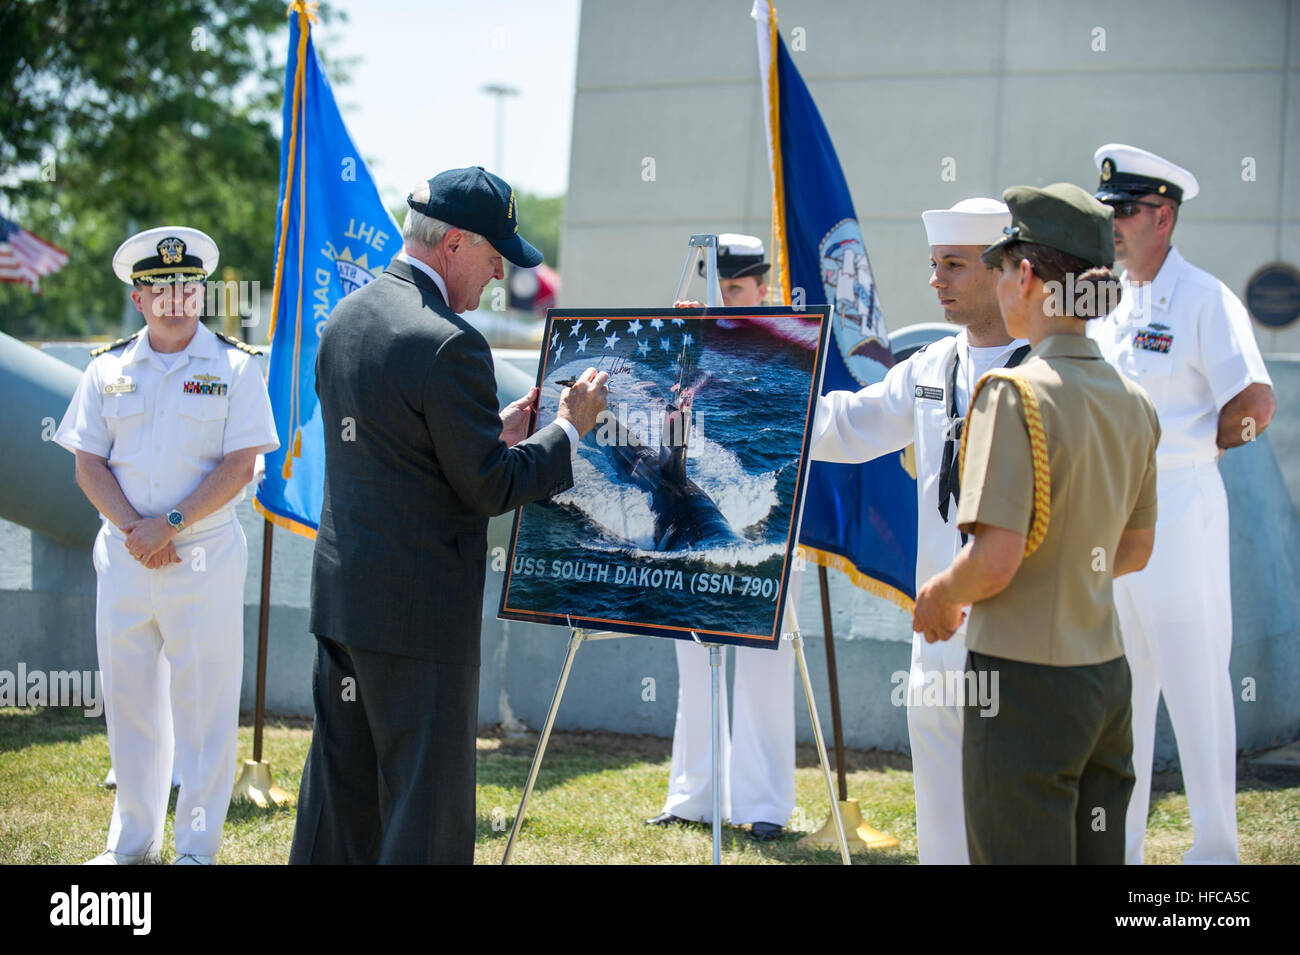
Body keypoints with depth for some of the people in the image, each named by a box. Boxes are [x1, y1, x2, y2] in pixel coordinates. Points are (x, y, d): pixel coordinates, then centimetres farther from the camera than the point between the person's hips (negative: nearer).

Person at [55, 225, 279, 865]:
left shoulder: (234, 367, 0)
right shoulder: (109, 369, 8)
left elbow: (240, 464, -8)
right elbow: (89, 463, 5)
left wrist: (170, 524, -15)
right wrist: (133, 529, -10)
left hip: (206, 555, -3)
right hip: (124, 556, 3)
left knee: (203, 704, -1)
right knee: (128, 698, 9)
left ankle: (197, 847, 8)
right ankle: (131, 841, 21)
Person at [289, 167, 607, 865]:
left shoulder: (345, 318, 9)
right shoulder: (448, 343, -19)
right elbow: (489, 490, -15)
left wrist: (494, 433, 17)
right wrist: (570, 428, -3)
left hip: (341, 592, 9)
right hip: (419, 610, -9)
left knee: (339, 792, 15)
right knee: (427, 810, -1)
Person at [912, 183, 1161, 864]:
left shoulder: (1016, 394, -16)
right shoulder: (1133, 402, 7)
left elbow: (996, 560, -21)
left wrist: (939, 598, -3)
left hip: (1026, 681, -8)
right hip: (1107, 677, 8)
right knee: (1097, 852, 15)